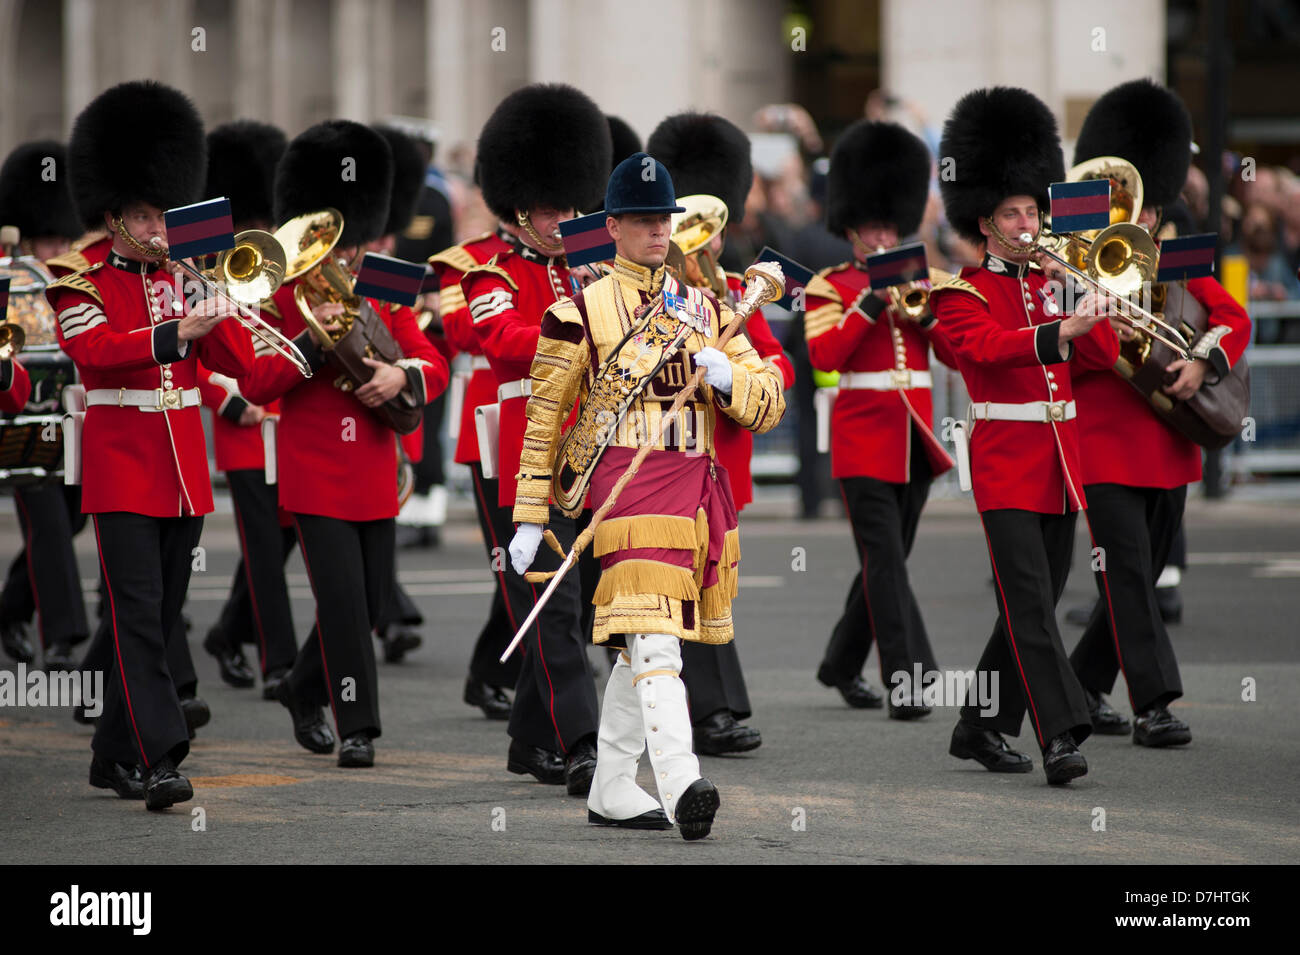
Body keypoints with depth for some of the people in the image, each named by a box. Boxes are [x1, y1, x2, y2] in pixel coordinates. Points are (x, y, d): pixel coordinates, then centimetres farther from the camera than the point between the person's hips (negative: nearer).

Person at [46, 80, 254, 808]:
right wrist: (175, 333, -29)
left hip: (184, 475, 5)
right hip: (123, 474, -5)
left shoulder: (186, 284, 13)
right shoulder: (83, 288, -1)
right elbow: (95, 350, -20)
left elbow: (242, 364, 7)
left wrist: (216, 312, -10)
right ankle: (158, 757, -20)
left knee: (163, 619, 8)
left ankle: (116, 755, 18)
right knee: (138, 616, -13)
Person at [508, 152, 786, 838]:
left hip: (699, 484, 6)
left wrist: (727, 377, -8)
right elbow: (543, 419, 4)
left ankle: (611, 791, 20)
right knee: (655, 640, -19)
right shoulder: (581, 312, 2)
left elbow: (768, 405, 14)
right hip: (627, 487, -6)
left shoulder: (705, 307, 17)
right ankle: (681, 786, -31)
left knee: (640, 646, 12)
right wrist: (530, 519, 2)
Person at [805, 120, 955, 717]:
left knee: (887, 560, 12)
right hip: (863, 439, -6)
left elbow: (957, 352, 4)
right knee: (885, 561, -12)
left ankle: (842, 665, 28)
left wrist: (924, 310, -12)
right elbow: (823, 355, -16)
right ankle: (904, 682, -17)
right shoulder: (829, 287, 0)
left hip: (914, 438, 6)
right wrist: (871, 302, -20)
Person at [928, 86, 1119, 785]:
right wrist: (1060, 332, -37)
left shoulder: (1052, 283, 15)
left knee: (1034, 605, 9)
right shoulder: (960, 293, -2)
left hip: (1060, 464, 6)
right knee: (1029, 601, -16)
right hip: (1005, 464, -6)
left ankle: (980, 729, 20)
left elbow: (1105, 354, 7)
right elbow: (987, 345, -23)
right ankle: (1060, 737, -23)